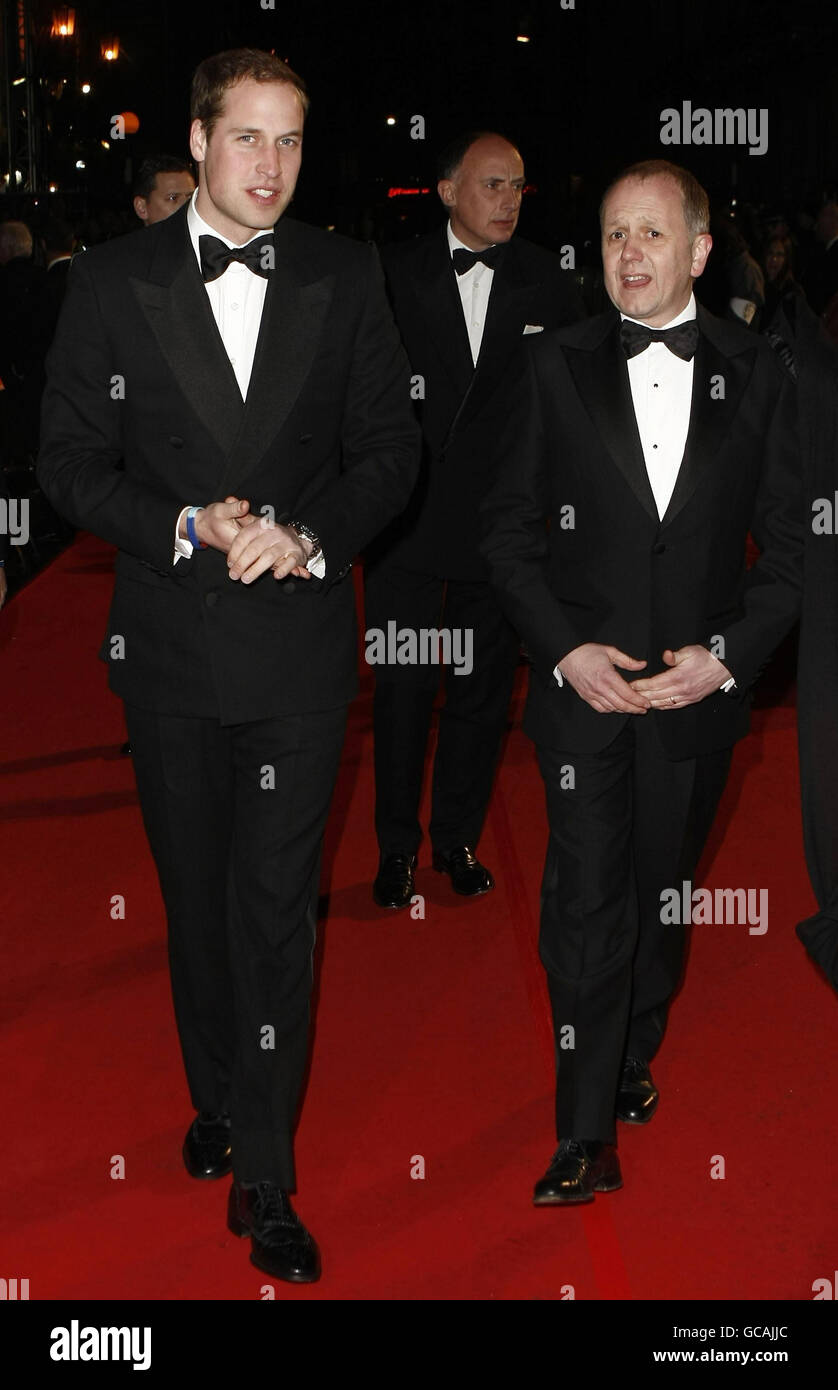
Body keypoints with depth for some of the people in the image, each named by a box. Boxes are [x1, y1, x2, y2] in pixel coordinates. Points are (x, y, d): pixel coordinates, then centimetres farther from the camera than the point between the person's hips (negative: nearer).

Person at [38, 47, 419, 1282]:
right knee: (196, 897, 16)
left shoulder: (346, 278, 0)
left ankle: (266, 1180, 11)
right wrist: (187, 527, -17)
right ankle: (218, 1099, 38)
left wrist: (312, 534, -15)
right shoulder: (114, 281, -1)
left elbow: (391, 447, 3)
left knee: (277, 909, 0)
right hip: (171, 642, 1)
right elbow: (71, 462, -1)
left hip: (299, 642, -1)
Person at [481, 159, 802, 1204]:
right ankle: (587, 1138, 5)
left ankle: (633, 1059, 38)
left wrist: (727, 655, -11)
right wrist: (565, 649, -11)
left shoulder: (756, 375, 2)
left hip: (700, 689, 2)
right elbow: (510, 531, 1)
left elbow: (788, 545, 2)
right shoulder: (557, 369, 0)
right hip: (584, 685, -1)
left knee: (662, 893, 16)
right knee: (586, 906, -3)